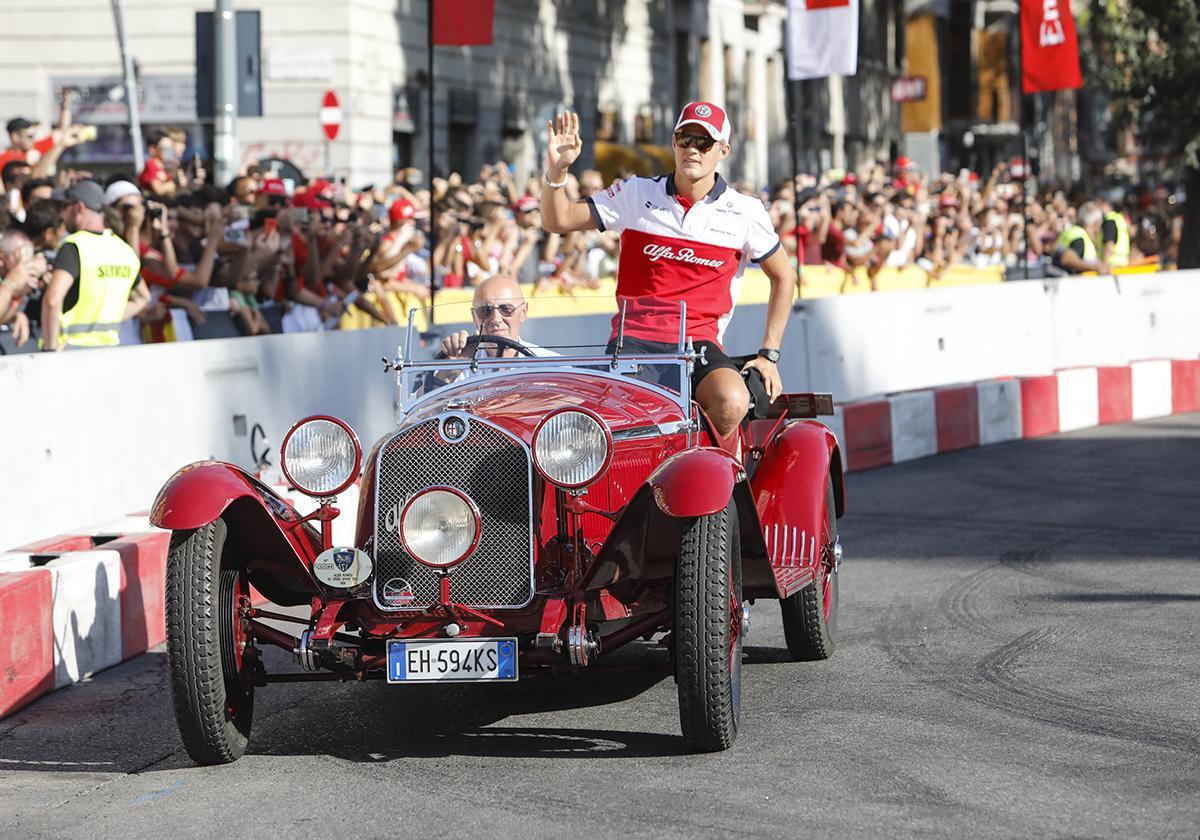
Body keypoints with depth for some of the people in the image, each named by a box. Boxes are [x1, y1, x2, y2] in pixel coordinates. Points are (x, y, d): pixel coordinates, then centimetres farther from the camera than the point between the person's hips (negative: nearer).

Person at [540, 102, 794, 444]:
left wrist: (769, 354, 12)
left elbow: (783, 277, 19)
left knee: (733, 403, -32)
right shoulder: (637, 193, 7)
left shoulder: (745, 211, 7)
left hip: (700, 342, 1)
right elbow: (556, 221, 6)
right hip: (635, 339, 0)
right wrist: (556, 170, -14)